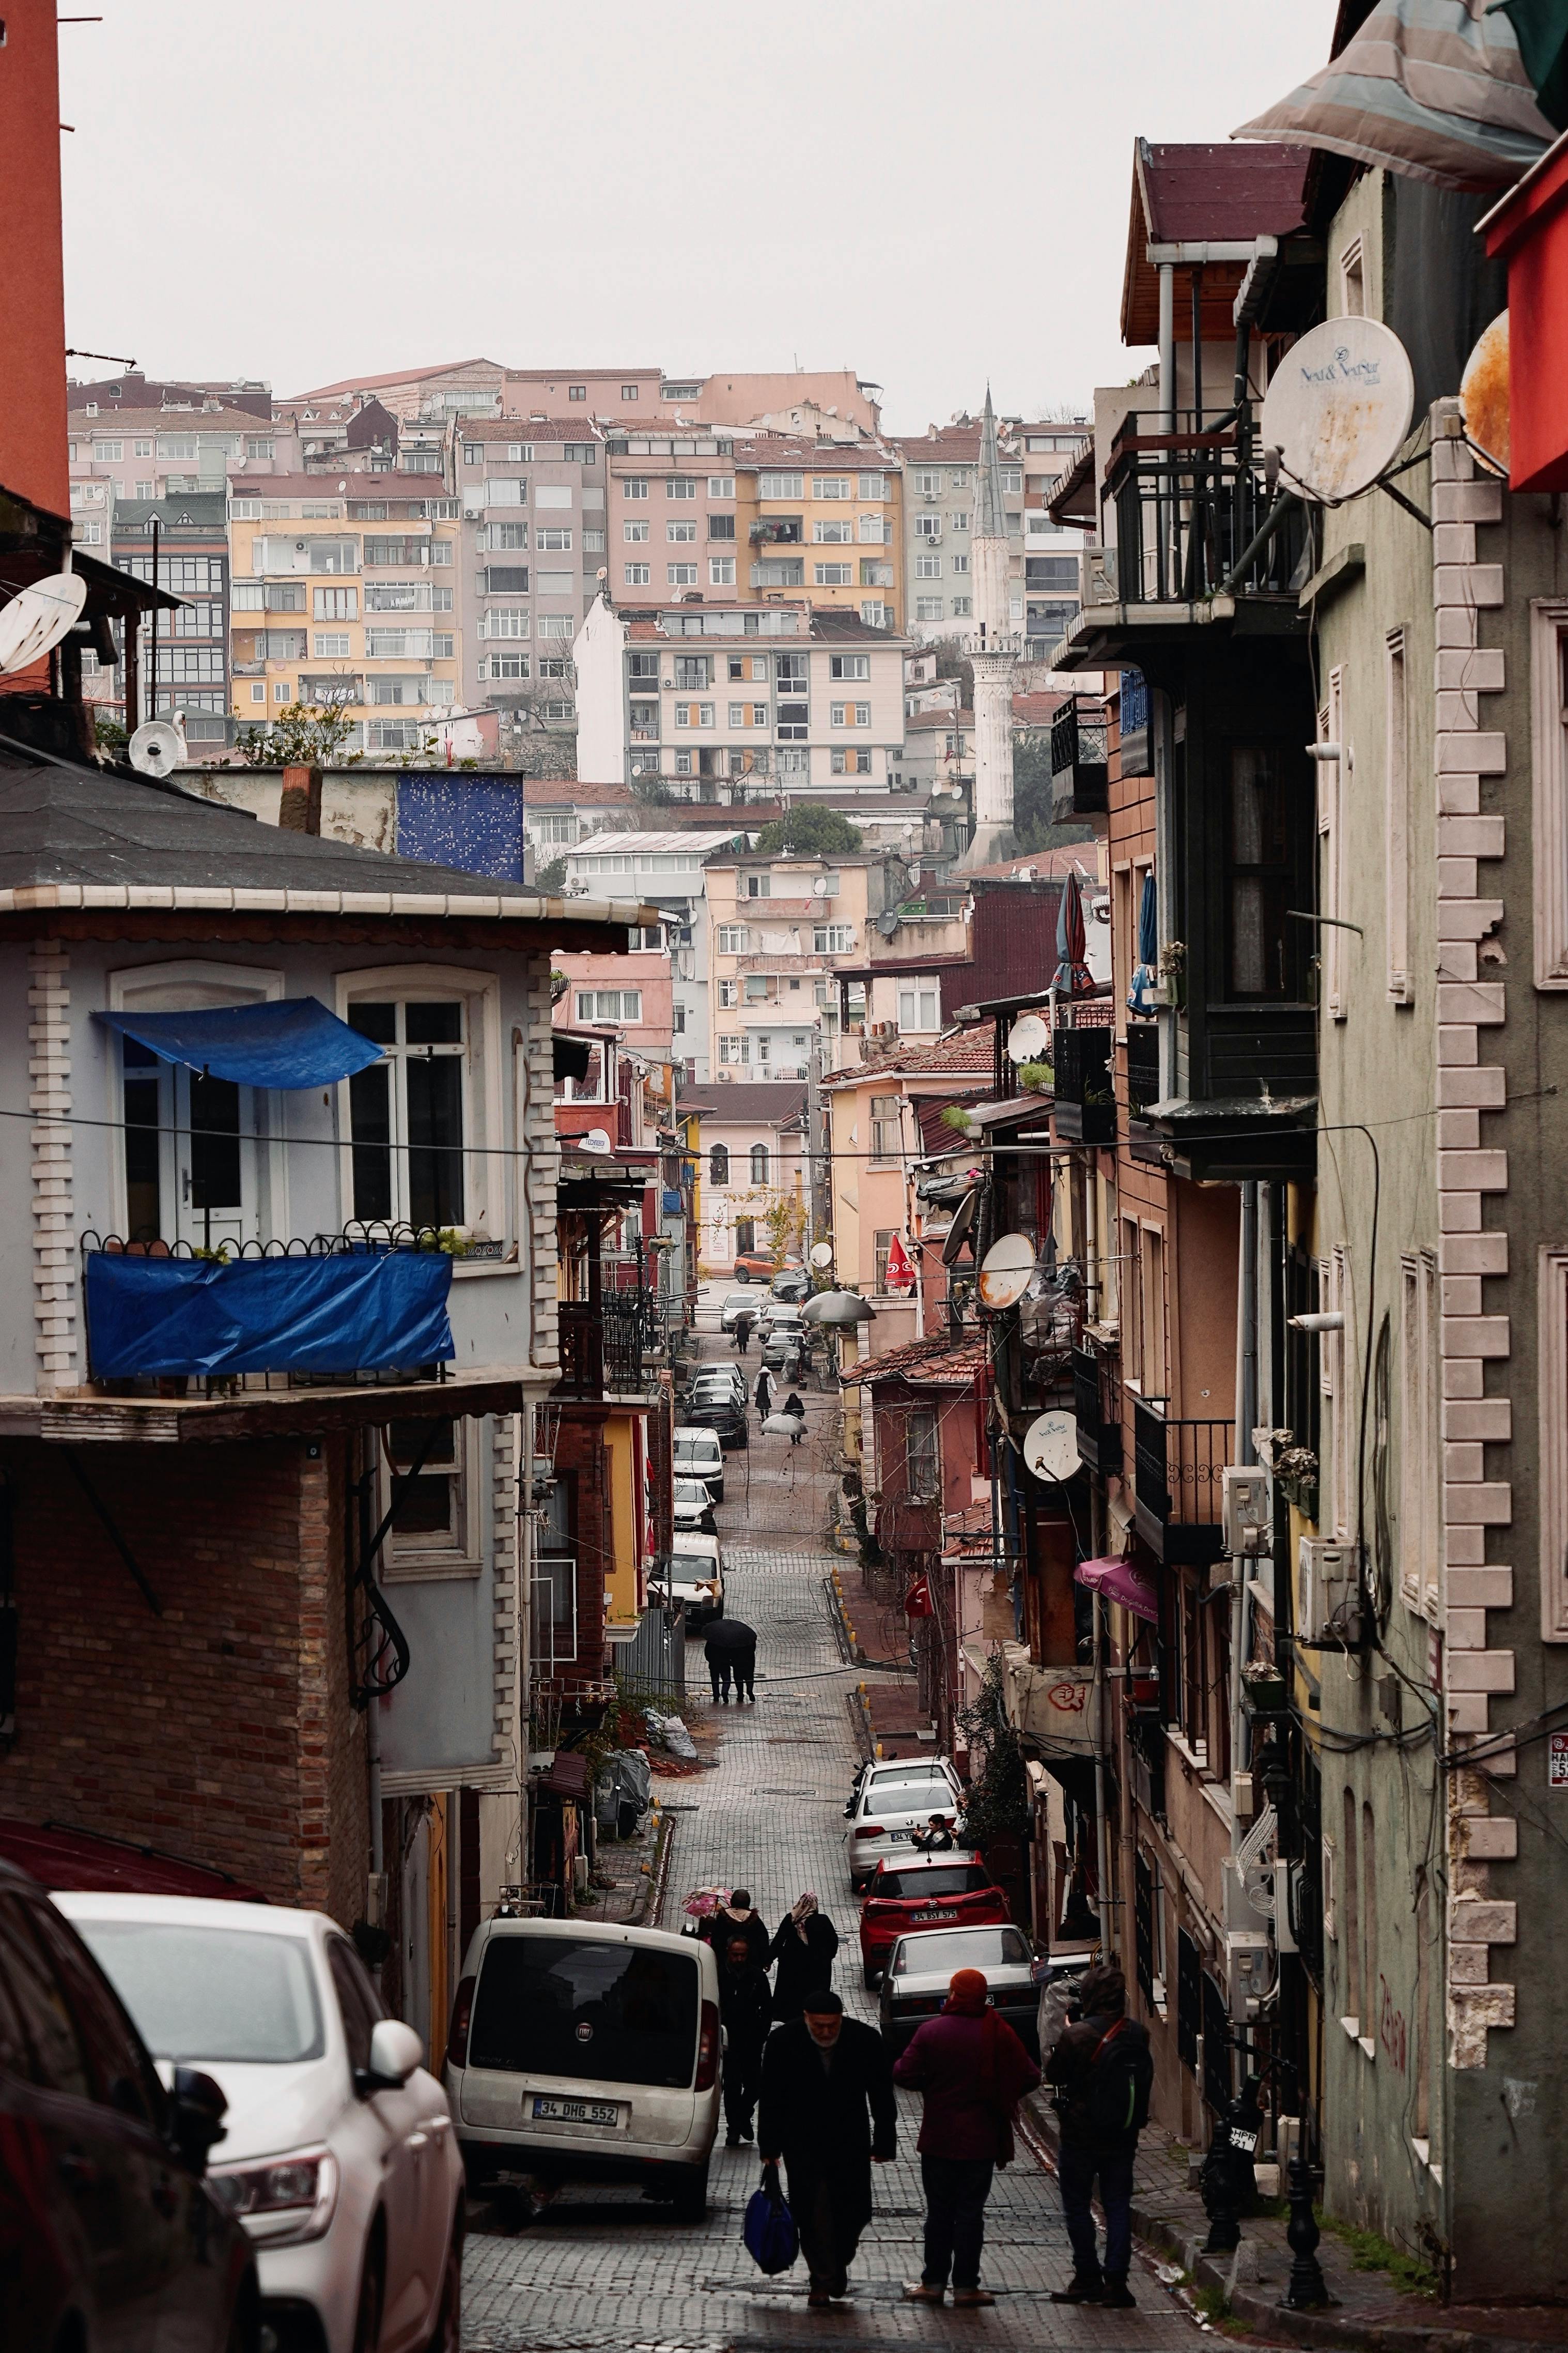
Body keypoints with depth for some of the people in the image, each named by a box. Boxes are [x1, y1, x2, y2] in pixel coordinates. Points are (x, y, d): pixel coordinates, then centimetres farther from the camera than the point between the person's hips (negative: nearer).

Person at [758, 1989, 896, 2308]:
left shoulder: (867, 2042, -9)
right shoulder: (783, 2043, -10)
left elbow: (882, 2098, 1)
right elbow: (771, 2100, -1)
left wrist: (883, 2144, 1)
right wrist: (770, 2147, -1)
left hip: (851, 2145, 1)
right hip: (803, 2146, -1)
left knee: (853, 2212, 2)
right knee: (813, 2213, -7)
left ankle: (838, 2266, 28)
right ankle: (822, 2281, 3)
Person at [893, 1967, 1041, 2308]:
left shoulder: (930, 2032, -8)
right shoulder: (999, 2034, -7)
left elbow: (904, 2074, -10)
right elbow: (1029, 2077, -5)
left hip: (938, 2139, 0)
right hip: (981, 2139, 0)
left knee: (939, 2211, 10)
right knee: (971, 2212, 5)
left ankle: (934, 2282, 13)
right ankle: (966, 2285, 5)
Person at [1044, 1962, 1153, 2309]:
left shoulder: (1075, 2035, -17)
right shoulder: (1138, 2035, -5)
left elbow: (1053, 2074, -4)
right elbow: (1143, 2080, 8)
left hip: (1081, 2135, -4)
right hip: (1123, 2137, 4)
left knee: (1077, 2206, 9)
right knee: (1118, 2206, 8)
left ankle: (1088, 2278, 9)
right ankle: (1116, 2280, 3)